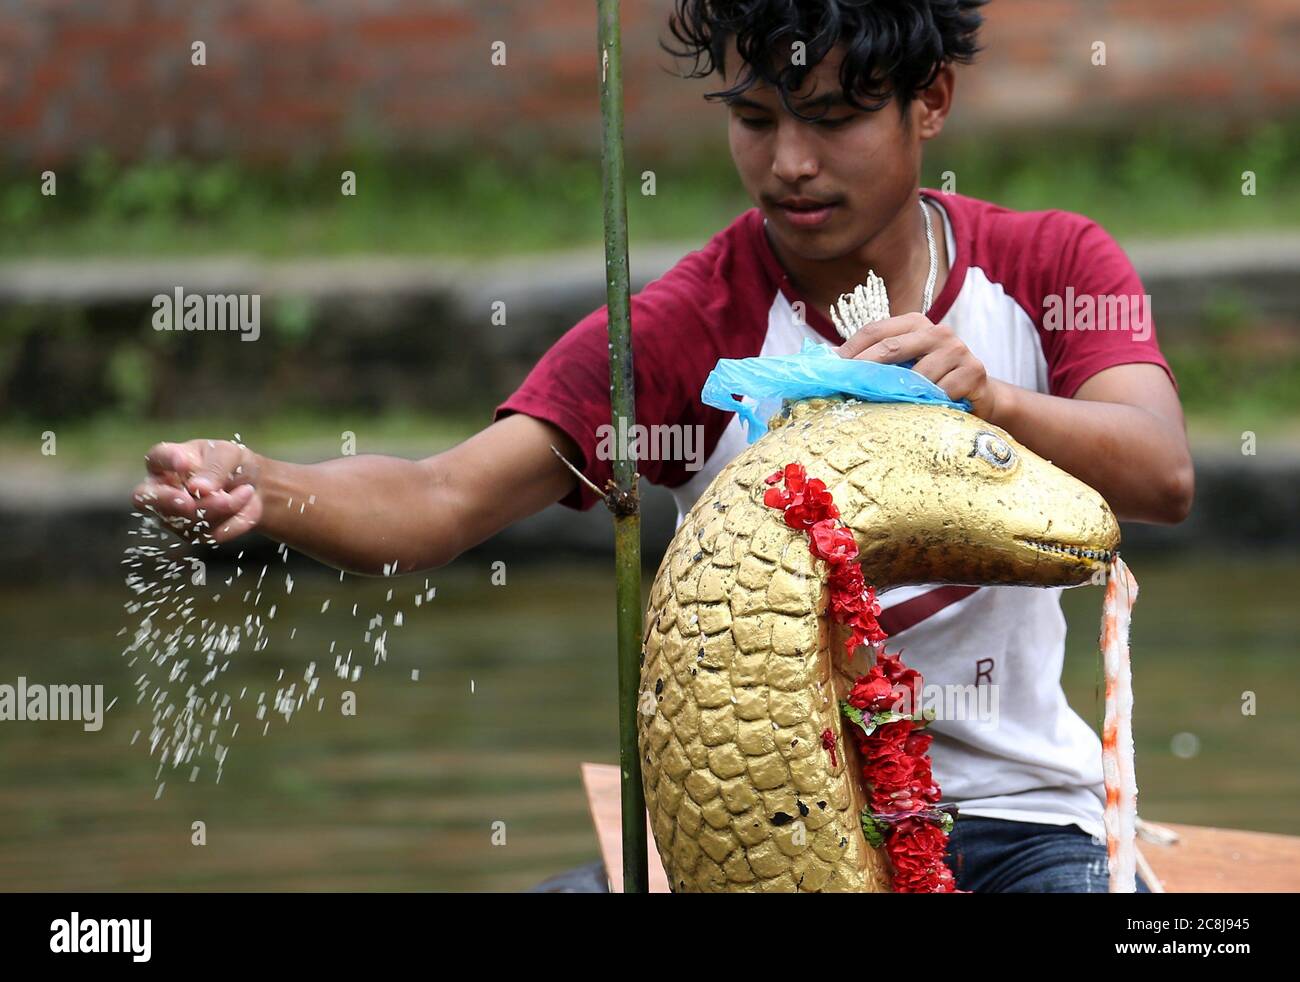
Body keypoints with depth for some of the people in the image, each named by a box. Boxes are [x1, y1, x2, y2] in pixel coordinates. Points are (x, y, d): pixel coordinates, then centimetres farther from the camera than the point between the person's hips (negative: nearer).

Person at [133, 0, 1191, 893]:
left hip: (1016, 814, 0)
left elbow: (1162, 477, -16)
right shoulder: (680, 330, -5)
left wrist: (987, 399, -37)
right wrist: (259, 488, -38)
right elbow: (441, 502, -17)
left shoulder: (1049, 266, 1)